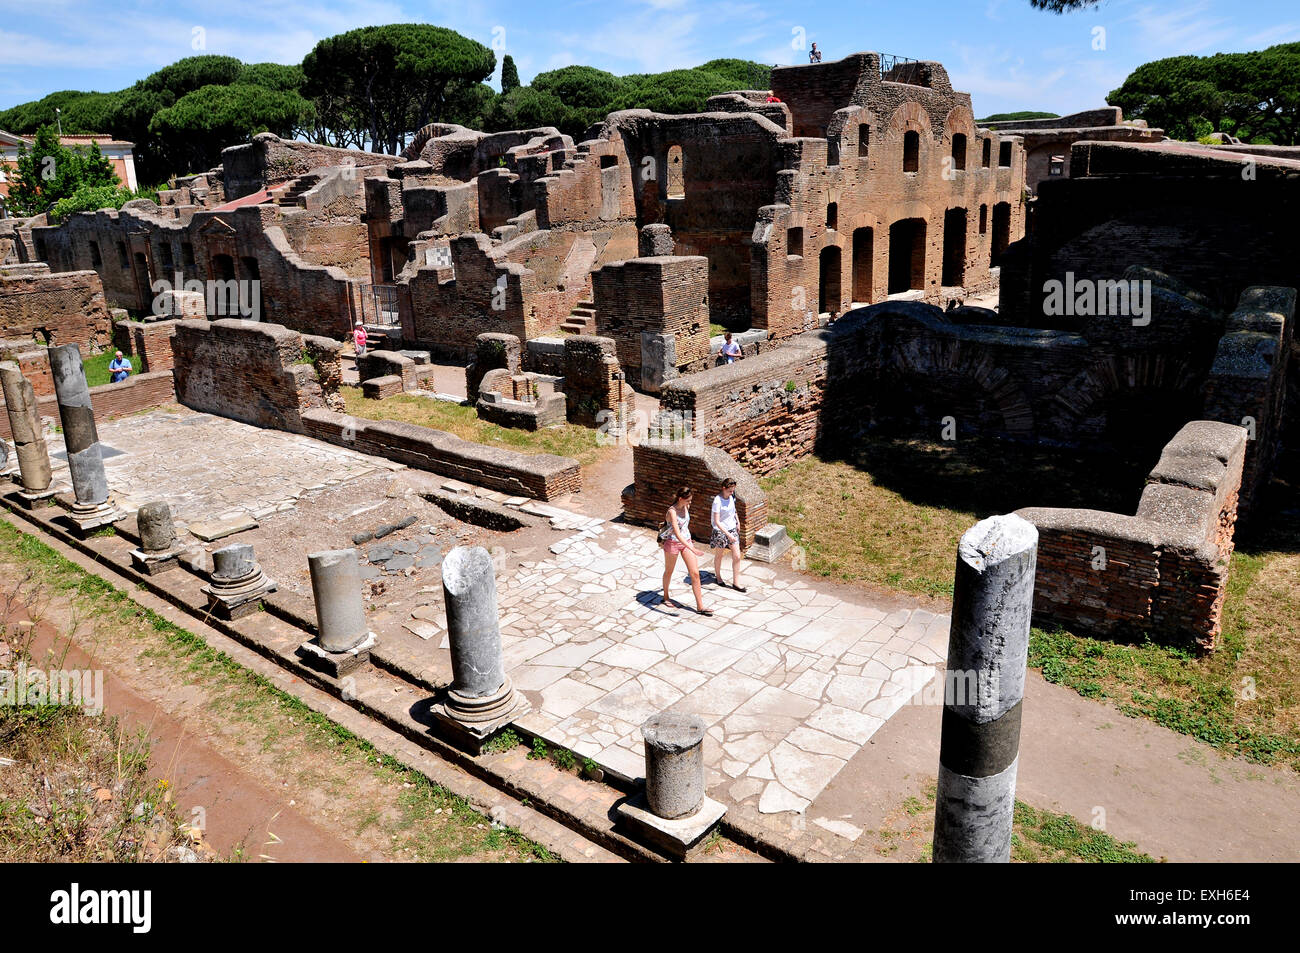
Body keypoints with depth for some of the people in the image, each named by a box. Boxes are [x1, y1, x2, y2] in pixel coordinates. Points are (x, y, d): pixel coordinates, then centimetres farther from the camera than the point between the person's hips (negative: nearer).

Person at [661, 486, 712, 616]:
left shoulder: (686, 507, -3)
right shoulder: (672, 512, -25)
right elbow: (677, 533, -36)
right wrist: (692, 549, -43)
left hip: (686, 542, 6)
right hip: (673, 543, -6)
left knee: (695, 573, -2)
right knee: (669, 572, 17)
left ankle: (700, 606, 1)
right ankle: (666, 597, 42)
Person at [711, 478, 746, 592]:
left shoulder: (731, 496, -2)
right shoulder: (717, 501, -23)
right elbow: (717, 522, -25)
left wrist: (738, 522, 19)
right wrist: (728, 535, -29)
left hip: (732, 529, 6)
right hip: (720, 531, -6)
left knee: (737, 556, 1)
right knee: (719, 556, 15)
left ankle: (736, 582, 10)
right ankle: (718, 577, 38)